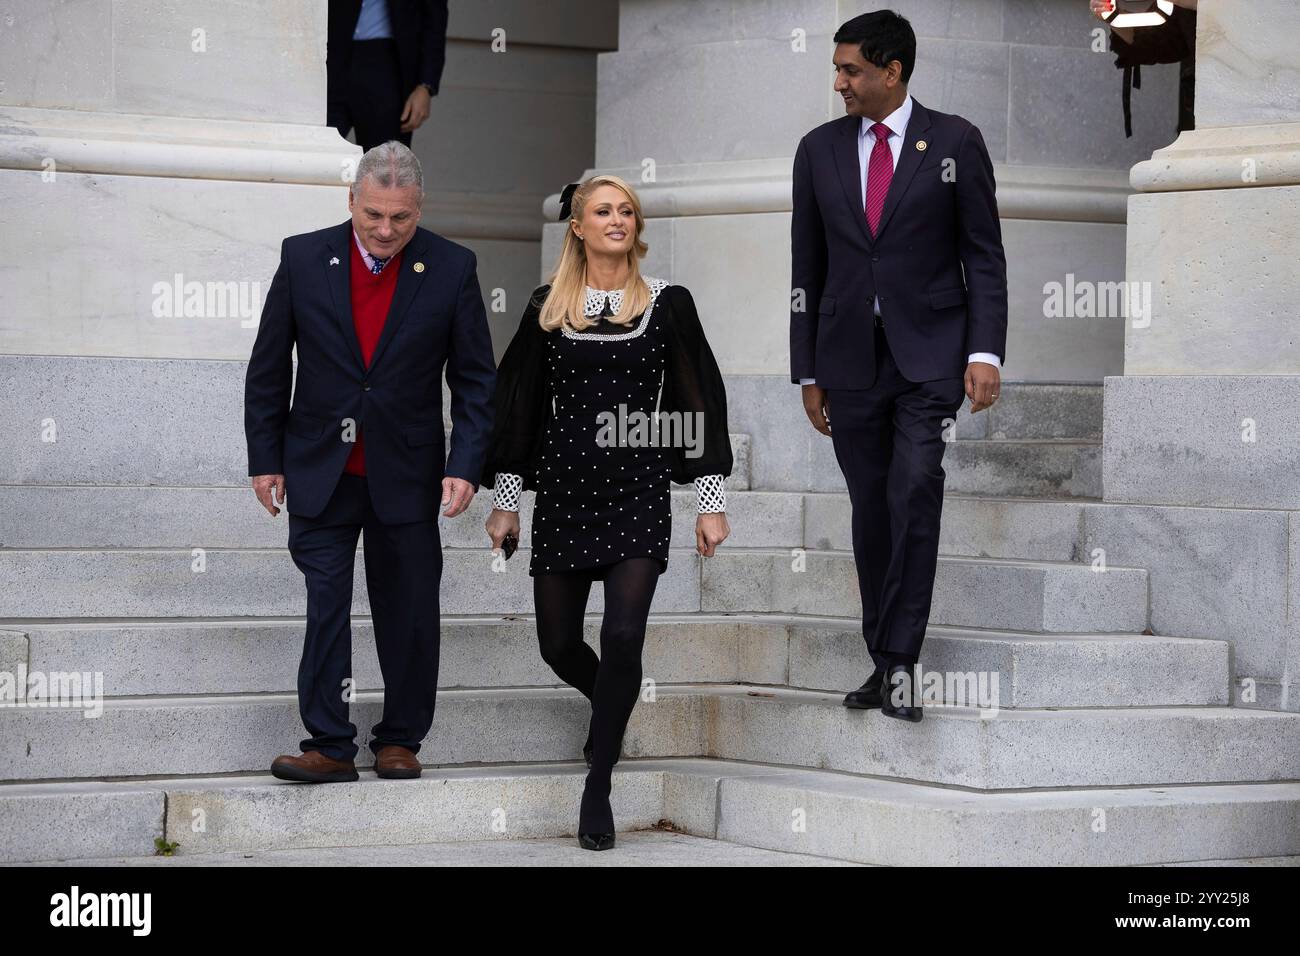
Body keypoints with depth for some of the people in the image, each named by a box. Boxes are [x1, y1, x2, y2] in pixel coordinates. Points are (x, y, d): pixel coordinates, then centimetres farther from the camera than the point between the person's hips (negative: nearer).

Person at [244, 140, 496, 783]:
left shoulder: (451, 269, -3)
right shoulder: (303, 258, -2)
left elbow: (476, 380, 1)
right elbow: (268, 368, 5)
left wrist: (465, 466, -8)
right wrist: (265, 458, 3)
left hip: (405, 480, 0)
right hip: (320, 473, 0)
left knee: (408, 613, 6)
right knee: (324, 604, -5)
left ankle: (400, 740, 18)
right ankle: (329, 746, -3)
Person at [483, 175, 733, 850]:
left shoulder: (667, 304, 3)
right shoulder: (547, 307, 6)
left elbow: (698, 400, 4)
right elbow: (519, 402, 10)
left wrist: (712, 501, 0)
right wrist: (505, 499, 8)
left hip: (638, 491, -2)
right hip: (562, 487, 2)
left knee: (623, 635, -15)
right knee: (559, 644, 5)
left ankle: (598, 788, -2)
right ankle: (611, 708, 40)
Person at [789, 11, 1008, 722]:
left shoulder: (954, 143, 1)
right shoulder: (819, 150, 9)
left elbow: (984, 254, 1)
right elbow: (807, 268, 12)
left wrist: (985, 351, -9)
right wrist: (808, 372, 9)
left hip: (929, 355, -3)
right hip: (849, 358, 3)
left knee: (915, 493, -17)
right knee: (871, 509, 5)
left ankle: (898, 660, -16)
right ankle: (885, 661, 12)